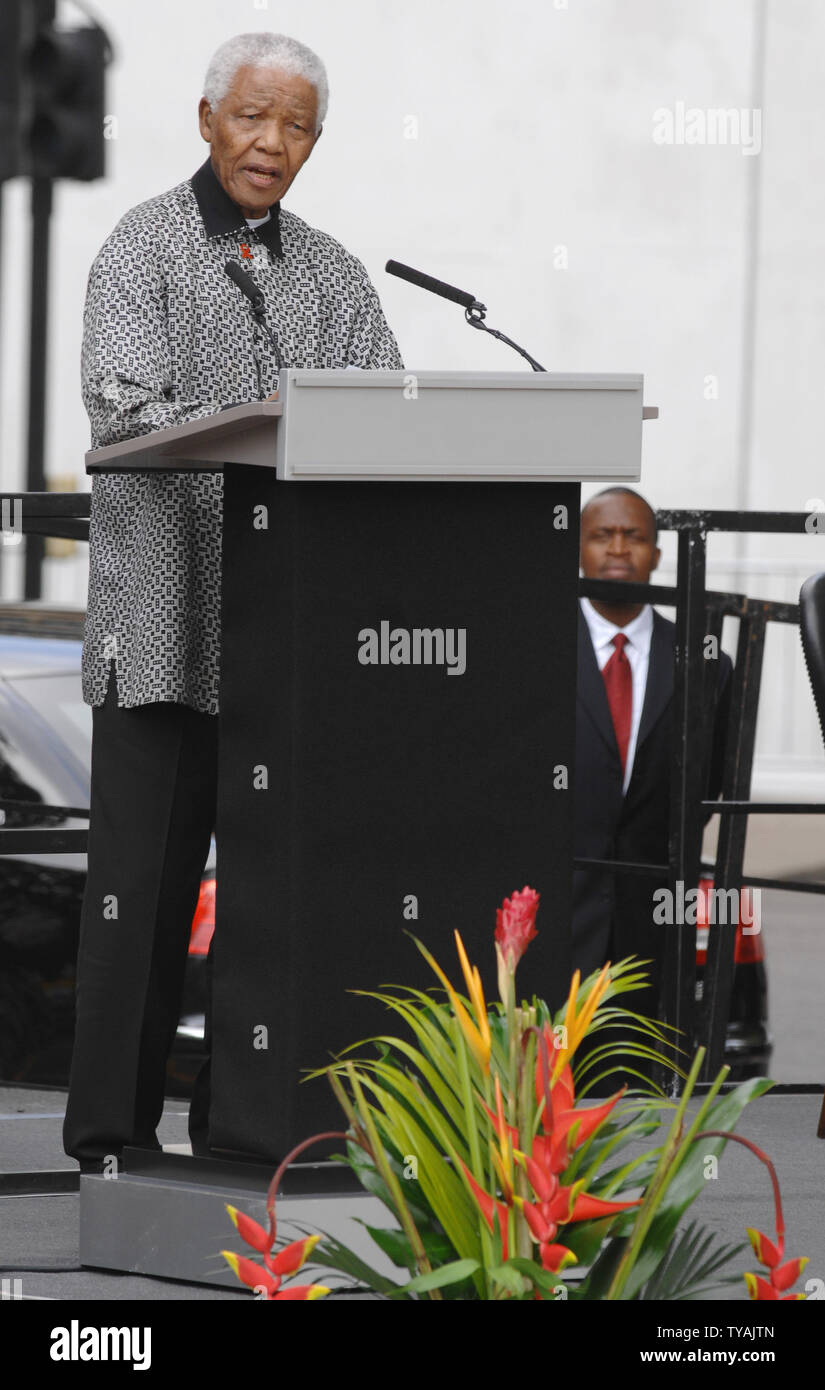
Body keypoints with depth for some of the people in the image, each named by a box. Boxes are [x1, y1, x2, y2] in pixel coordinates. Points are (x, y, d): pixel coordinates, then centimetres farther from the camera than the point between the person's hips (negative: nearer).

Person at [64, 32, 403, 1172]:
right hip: (165, 616, -5)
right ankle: (112, 1132, -1)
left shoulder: (330, 273, 17)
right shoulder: (146, 246, 1)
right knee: (146, 874, -5)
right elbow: (121, 403, -12)